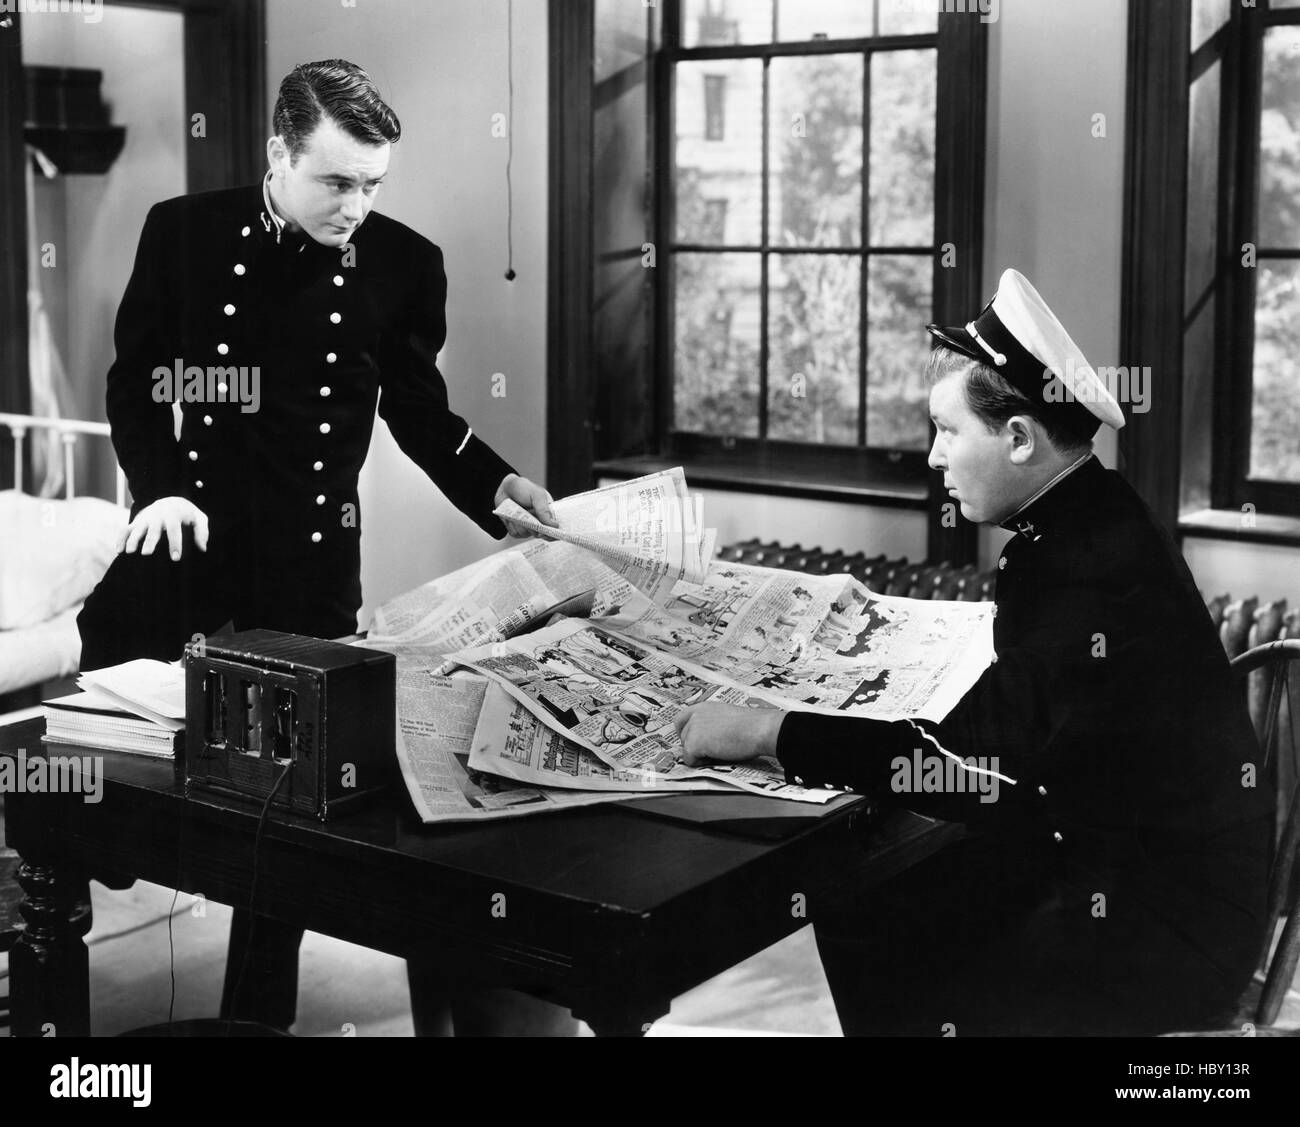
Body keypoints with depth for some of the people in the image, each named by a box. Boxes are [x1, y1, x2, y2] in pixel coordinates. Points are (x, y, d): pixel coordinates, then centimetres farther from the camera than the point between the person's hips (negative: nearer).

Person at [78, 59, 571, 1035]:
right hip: (192, 534, 0)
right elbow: (134, 378, 4)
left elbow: (420, 410, 10)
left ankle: (260, 1006, 23)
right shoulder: (184, 233, -2)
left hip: (313, 557, 0)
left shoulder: (404, 264, -1)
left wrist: (498, 486, -3)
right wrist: (160, 485, -12)